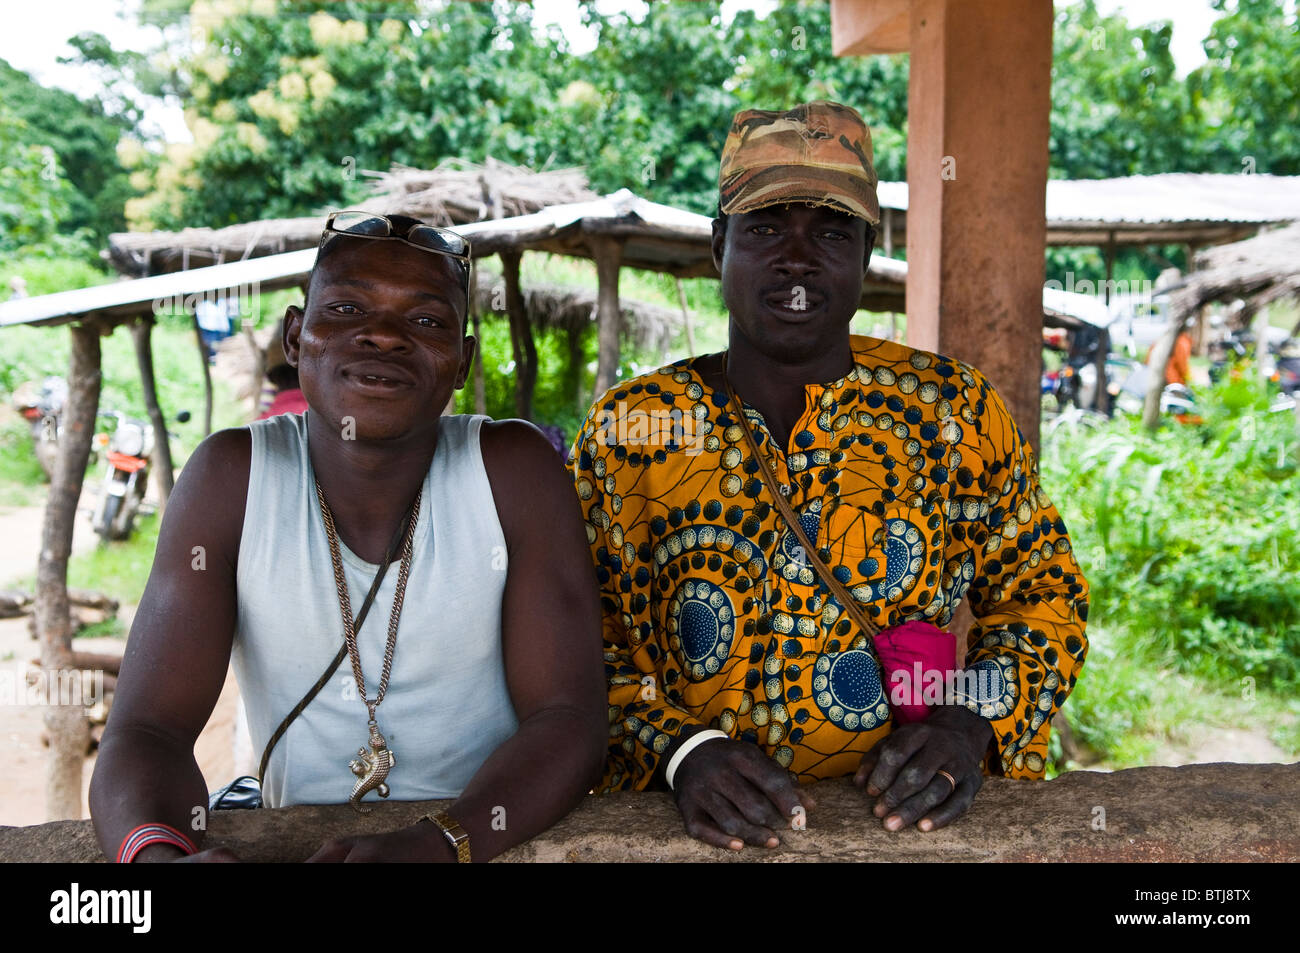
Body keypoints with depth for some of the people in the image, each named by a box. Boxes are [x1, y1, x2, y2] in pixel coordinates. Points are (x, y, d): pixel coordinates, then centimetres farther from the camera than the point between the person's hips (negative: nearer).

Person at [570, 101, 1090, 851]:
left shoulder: (956, 410, 4)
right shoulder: (627, 427, 3)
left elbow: (1043, 591, 9)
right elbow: (588, 645, 3)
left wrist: (971, 721, -8)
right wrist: (682, 751, -14)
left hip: (912, 818, 2)